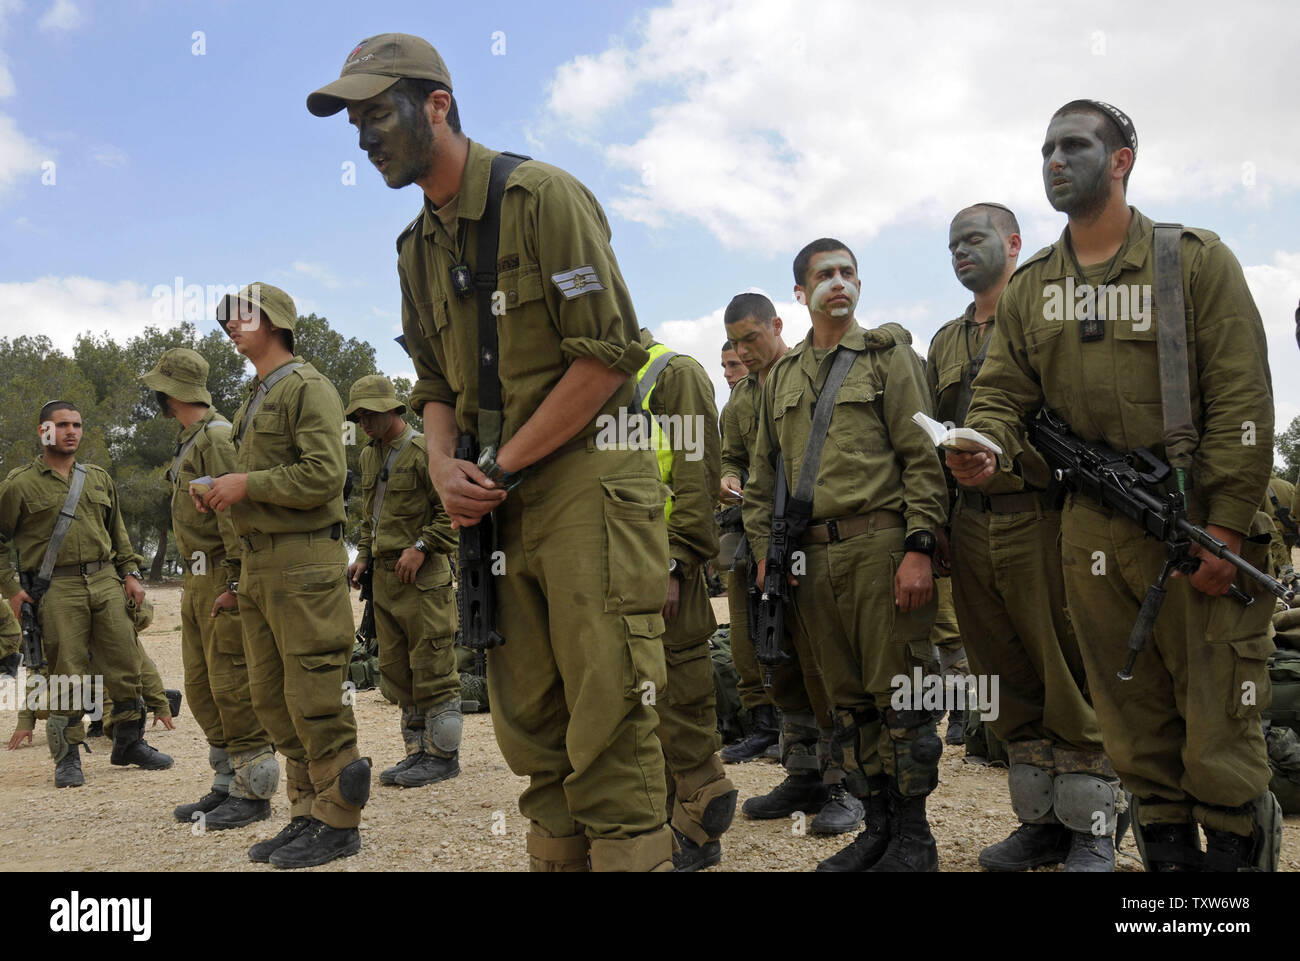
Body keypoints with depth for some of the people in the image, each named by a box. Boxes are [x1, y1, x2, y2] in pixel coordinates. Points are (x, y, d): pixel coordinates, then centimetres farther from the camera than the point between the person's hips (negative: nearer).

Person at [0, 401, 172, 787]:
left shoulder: (99, 479, 15)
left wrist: (129, 573, 13)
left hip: (106, 582, 4)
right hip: (57, 591, -4)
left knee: (125, 665, 4)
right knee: (66, 675, -2)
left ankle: (130, 743, 18)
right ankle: (67, 757, 10)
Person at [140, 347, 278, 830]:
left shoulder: (217, 437, -12)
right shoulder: (189, 441, 20)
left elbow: (234, 510, -21)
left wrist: (237, 579, -25)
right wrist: (193, 582, 21)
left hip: (223, 578, -10)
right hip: (198, 580, 11)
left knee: (233, 684, -7)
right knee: (201, 686, 12)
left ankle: (253, 792, 1)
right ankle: (227, 784, 21)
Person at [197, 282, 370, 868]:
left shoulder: (307, 387, -7)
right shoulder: (254, 400, 21)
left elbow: (325, 474, -19)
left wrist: (247, 483, -16)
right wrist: (219, 492, 7)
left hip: (303, 565, -9)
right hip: (257, 565, 10)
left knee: (314, 697, -6)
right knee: (271, 697, 12)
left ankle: (338, 823, 4)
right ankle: (306, 814, 21)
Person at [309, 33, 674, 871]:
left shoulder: (541, 197, -7)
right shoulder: (418, 246, 16)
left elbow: (609, 355, -14)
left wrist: (502, 468, -12)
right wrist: (444, 464, -1)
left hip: (585, 480, -7)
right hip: (499, 503, 8)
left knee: (607, 718, -8)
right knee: (531, 722, 12)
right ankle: (557, 857, 23)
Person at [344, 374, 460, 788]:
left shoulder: (425, 451, -8)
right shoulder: (369, 456, 18)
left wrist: (421, 546, -18)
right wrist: (363, 556, 14)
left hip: (422, 579, -9)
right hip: (383, 579, 9)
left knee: (432, 670, -5)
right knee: (397, 670, 11)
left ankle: (443, 755, 3)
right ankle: (417, 750, 20)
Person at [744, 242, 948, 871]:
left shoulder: (889, 354, 5)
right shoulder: (781, 376, 18)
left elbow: (922, 457, -4)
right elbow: (763, 475, 20)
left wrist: (919, 548, -13)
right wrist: (764, 549, 11)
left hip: (881, 544, -4)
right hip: (811, 554, 5)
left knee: (897, 694, -2)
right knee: (848, 699, 9)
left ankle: (913, 835, 10)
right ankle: (876, 825, 21)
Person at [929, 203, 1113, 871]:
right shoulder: (944, 343, 20)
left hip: (1044, 519, -6)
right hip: (972, 525, 6)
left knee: (1070, 677, -2)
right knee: (1008, 682, 10)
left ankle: (1092, 828, 10)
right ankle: (1041, 821, 21)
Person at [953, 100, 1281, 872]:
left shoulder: (1197, 260, -2)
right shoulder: (1028, 288, 11)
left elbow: (1241, 401, -7)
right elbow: (1004, 391, 6)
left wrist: (1226, 526, -14)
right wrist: (984, 448, -18)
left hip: (1198, 526, -4)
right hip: (1092, 532, 4)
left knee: (1218, 721, -1)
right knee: (1134, 722, 12)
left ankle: (1241, 850, 17)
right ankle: (1168, 854, 27)